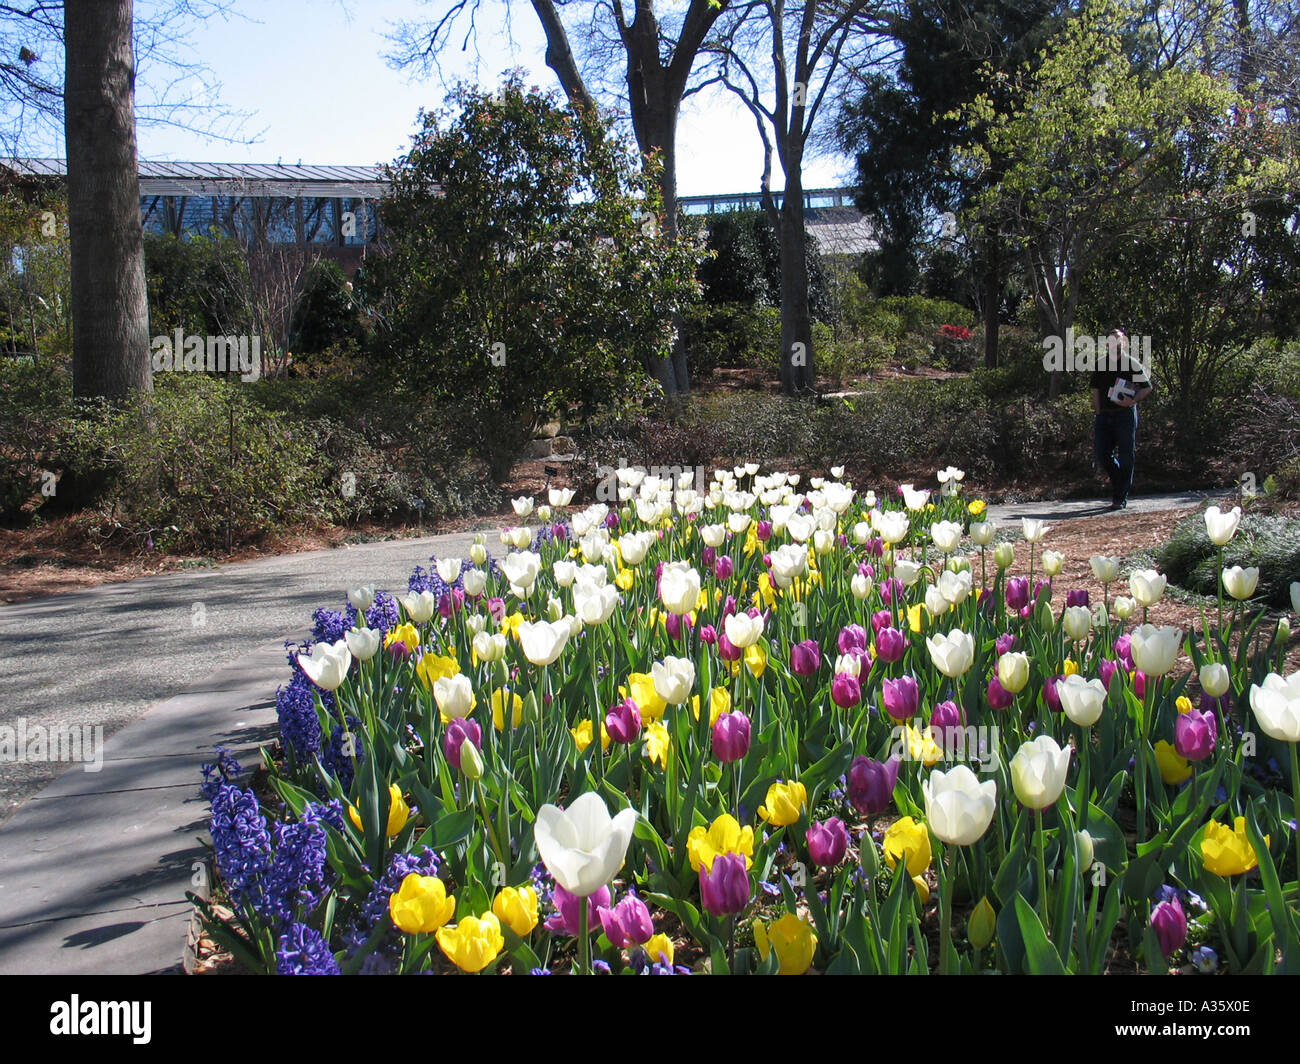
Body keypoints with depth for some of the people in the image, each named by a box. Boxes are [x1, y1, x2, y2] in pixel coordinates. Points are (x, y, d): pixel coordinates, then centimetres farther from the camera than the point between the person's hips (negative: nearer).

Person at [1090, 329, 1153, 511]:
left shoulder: (1132, 364, -2)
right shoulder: (1100, 363, 10)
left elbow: (1147, 387, 2)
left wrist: (1132, 401, -14)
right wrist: (1098, 414, 6)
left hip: (1125, 414, -4)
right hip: (1104, 415, 4)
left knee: (1125, 457, -2)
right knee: (1102, 456, 2)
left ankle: (1121, 498, 4)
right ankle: (1120, 484, 26)